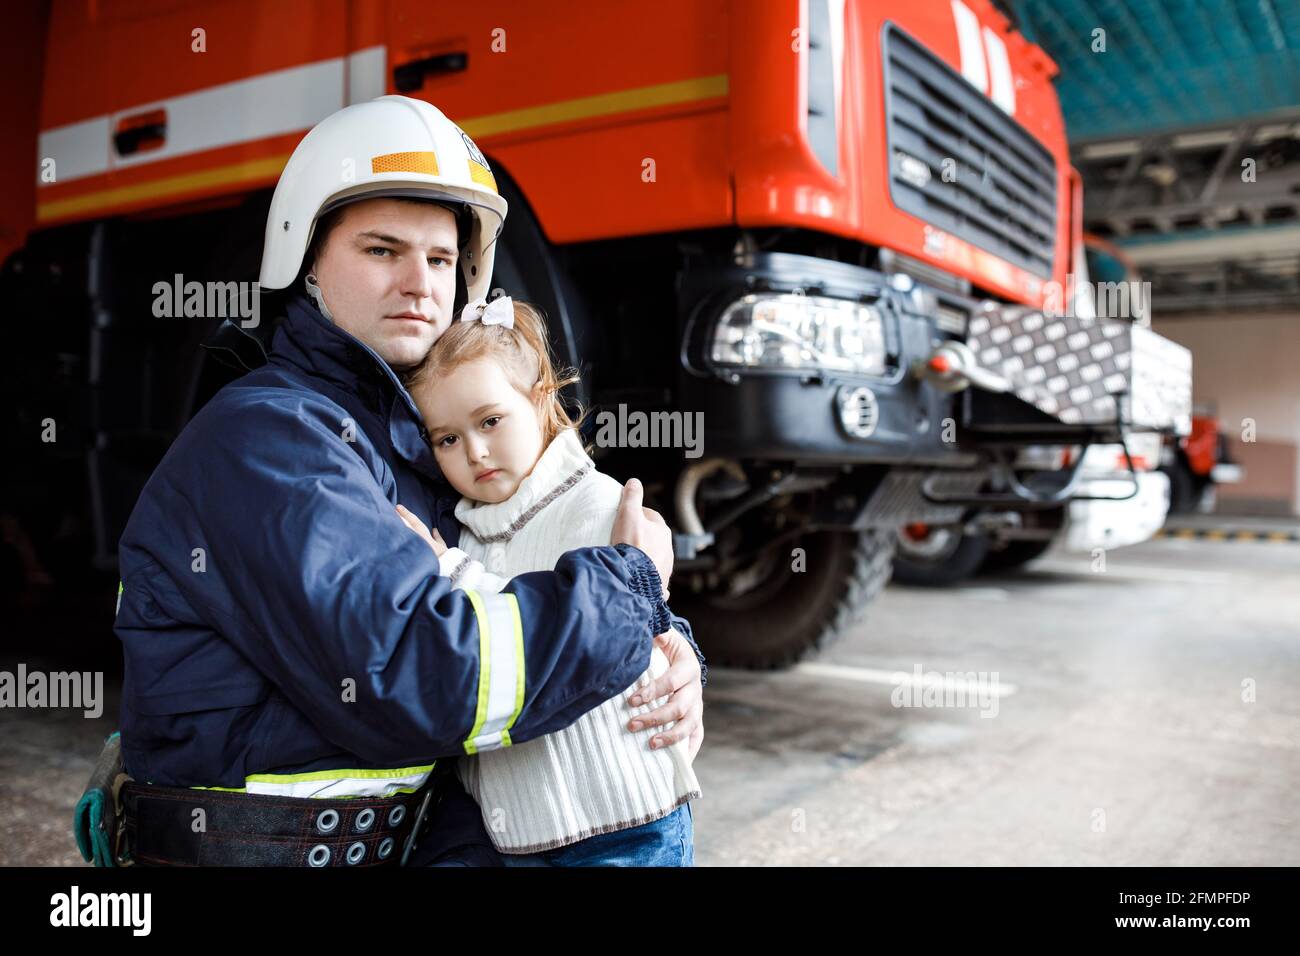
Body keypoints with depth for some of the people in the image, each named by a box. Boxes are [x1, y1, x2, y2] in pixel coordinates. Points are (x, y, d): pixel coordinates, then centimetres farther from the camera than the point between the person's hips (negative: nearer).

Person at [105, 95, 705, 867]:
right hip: (265, 847, -6)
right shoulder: (263, 439, -16)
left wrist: (673, 654, -5)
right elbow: (413, 673, -26)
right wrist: (632, 580, -15)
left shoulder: (426, 444, 9)